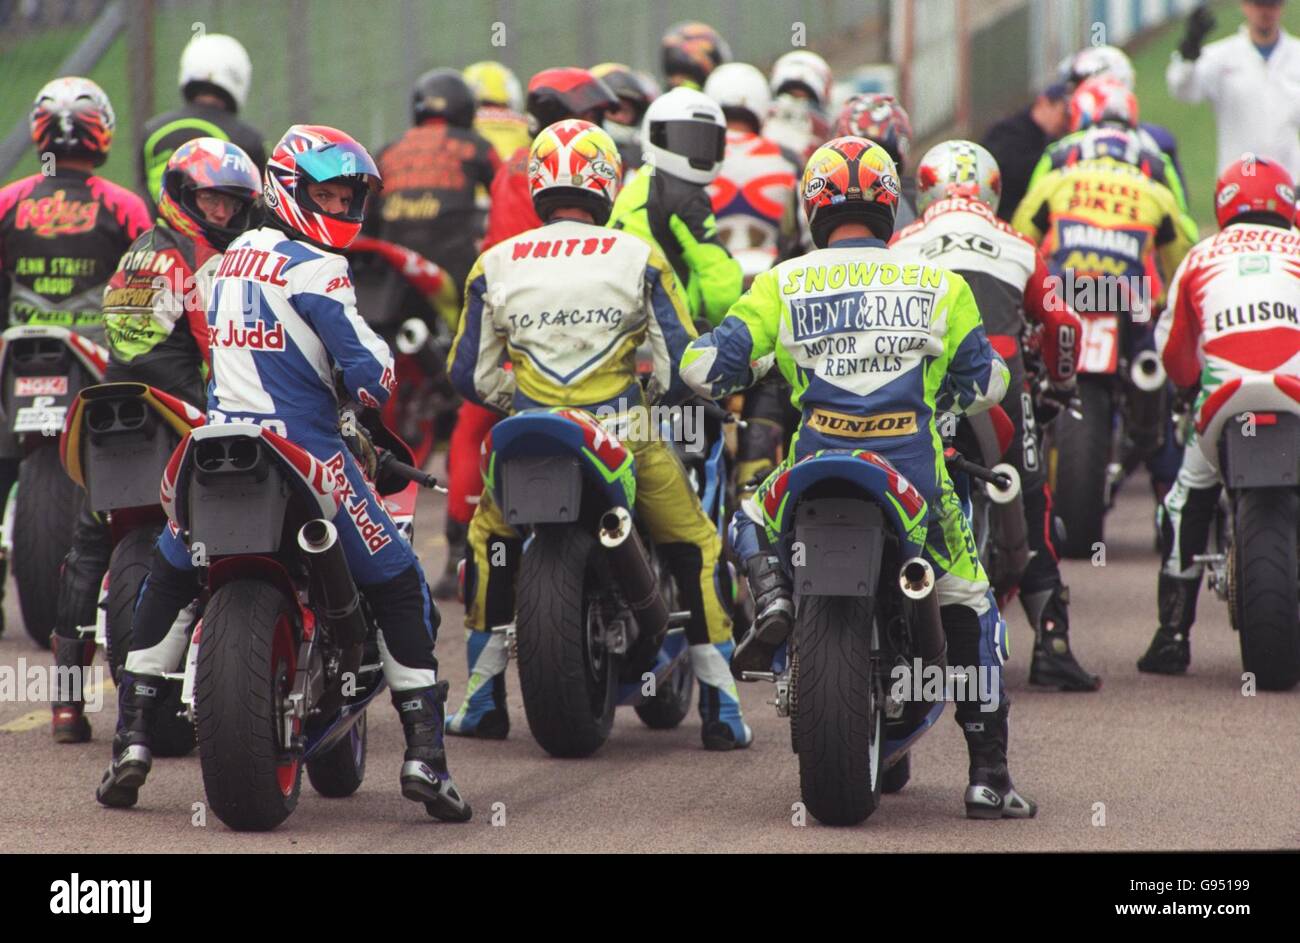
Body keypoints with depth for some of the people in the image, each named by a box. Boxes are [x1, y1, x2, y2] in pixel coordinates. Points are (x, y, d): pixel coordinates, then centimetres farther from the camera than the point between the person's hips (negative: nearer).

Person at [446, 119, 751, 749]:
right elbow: (682, 360, 0)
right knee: (695, 548, 15)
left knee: (489, 537, 28)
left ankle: (486, 694, 26)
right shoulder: (638, 258, 1)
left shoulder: (496, 265, 6)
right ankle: (719, 707, 8)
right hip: (624, 435, -2)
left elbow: (470, 376, 10)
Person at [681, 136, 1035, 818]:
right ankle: (988, 773, 10)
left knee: (750, 523, 34)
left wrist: (732, 383, 25)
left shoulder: (784, 283, 3)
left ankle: (773, 601, 0)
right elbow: (987, 382, 14)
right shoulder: (937, 284, 5)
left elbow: (702, 366, 2)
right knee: (970, 604, 17)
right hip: (915, 476, 0)